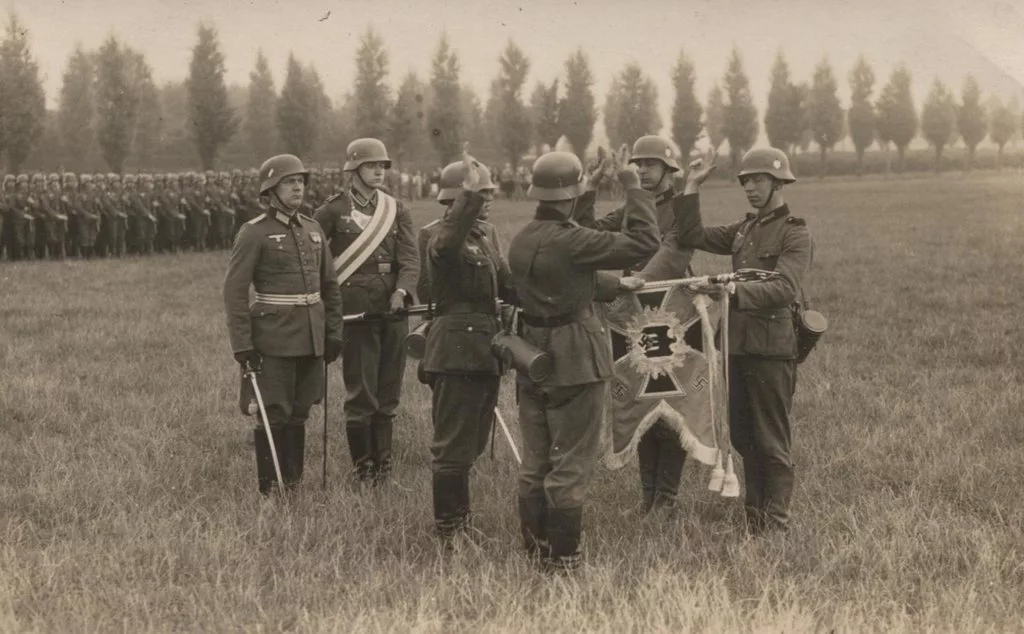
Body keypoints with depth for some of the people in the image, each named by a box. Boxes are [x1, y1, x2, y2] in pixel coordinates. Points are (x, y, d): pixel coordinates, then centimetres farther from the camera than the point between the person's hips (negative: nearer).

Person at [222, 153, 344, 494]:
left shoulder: (313, 230, 12)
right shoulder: (254, 233, -7)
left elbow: (329, 285, 17)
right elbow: (234, 291, -9)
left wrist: (334, 333, 9)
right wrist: (242, 345, -14)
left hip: (311, 339, 6)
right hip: (274, 340, -5)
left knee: (299, 414, 10)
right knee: (274, 415, -2)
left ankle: (293, 484, 19)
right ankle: (269, 490, 6)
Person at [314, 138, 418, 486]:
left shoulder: (396, 210, 10)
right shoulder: (334, 210, -1)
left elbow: (410, 258, 1)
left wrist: (402, 291, -17)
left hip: (393, 310, 4)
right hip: (355, 311, -4)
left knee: (388, 393, 8)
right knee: (361, 394, -3)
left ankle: (383, 466, 17)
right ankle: (363, 469, 7)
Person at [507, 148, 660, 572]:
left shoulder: (521, 241, 5)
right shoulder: (570, 241, -19)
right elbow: (644, 243, -16)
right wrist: (633, 187, -8)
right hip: (575, 361, -8)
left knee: (534, 462, 14)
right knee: (571, 465, -1)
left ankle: (534, 551, 21)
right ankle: (564, 558, 3)